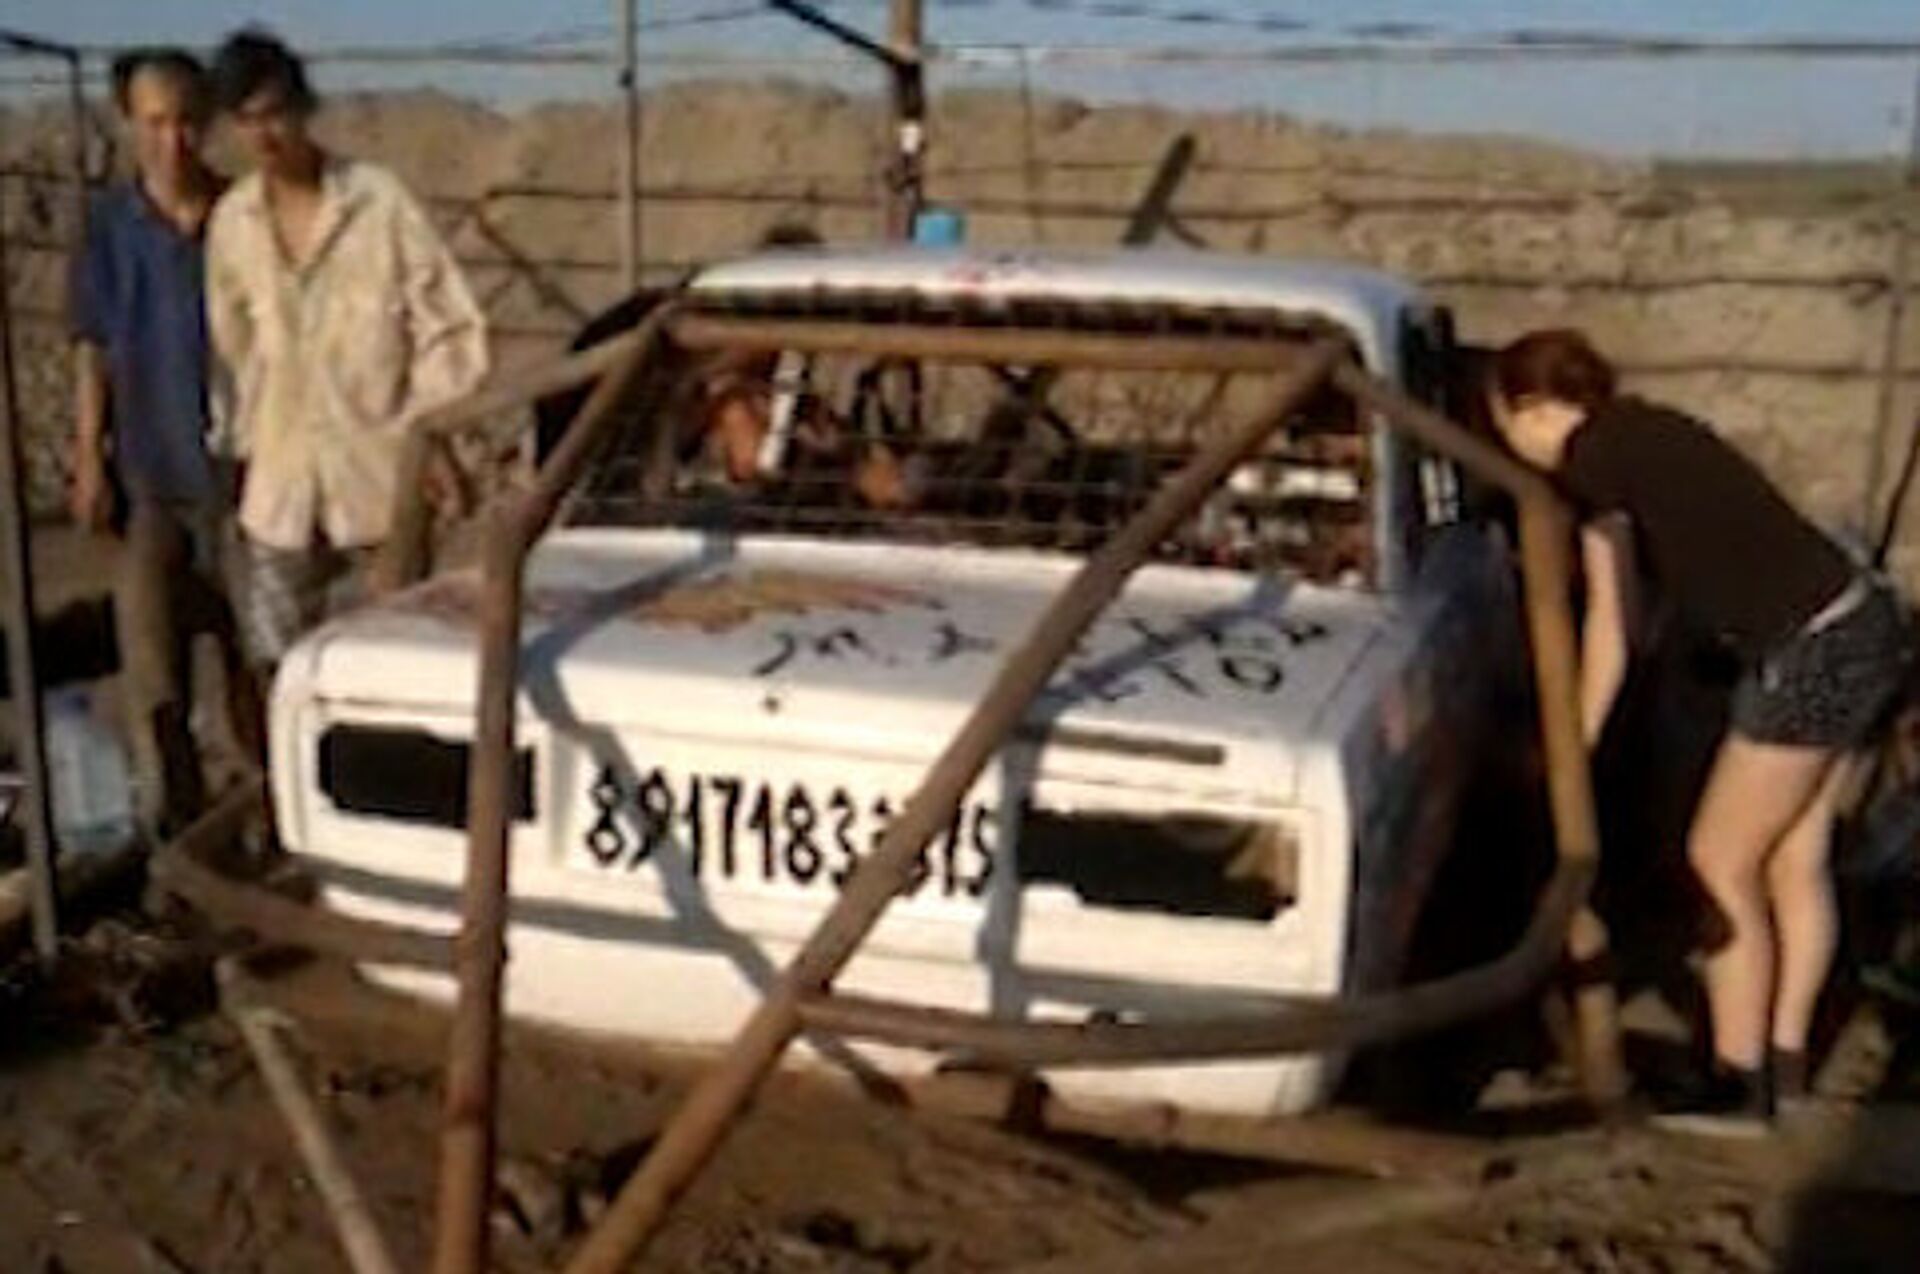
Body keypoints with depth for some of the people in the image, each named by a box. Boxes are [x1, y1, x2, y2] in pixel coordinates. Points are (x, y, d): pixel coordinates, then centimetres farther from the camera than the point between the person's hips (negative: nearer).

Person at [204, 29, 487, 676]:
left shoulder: (380, 200, -8)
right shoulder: (232, 220, 4)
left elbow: (451, 329, -5)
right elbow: (229, 344, 15)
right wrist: (242, 443, 12)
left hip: (379, 479, -3)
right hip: (277, 485, 3)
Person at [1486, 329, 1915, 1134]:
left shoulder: (1595, 459, -10)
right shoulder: (1646, 430, 14)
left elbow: (1611, 621, -5)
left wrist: (1577, 744, 4)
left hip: (1810, 656, -9)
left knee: (1720, 864, 2)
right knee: (1796, 860, 16)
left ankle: (1737, 1084, 10)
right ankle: (1785, 1059, 26)